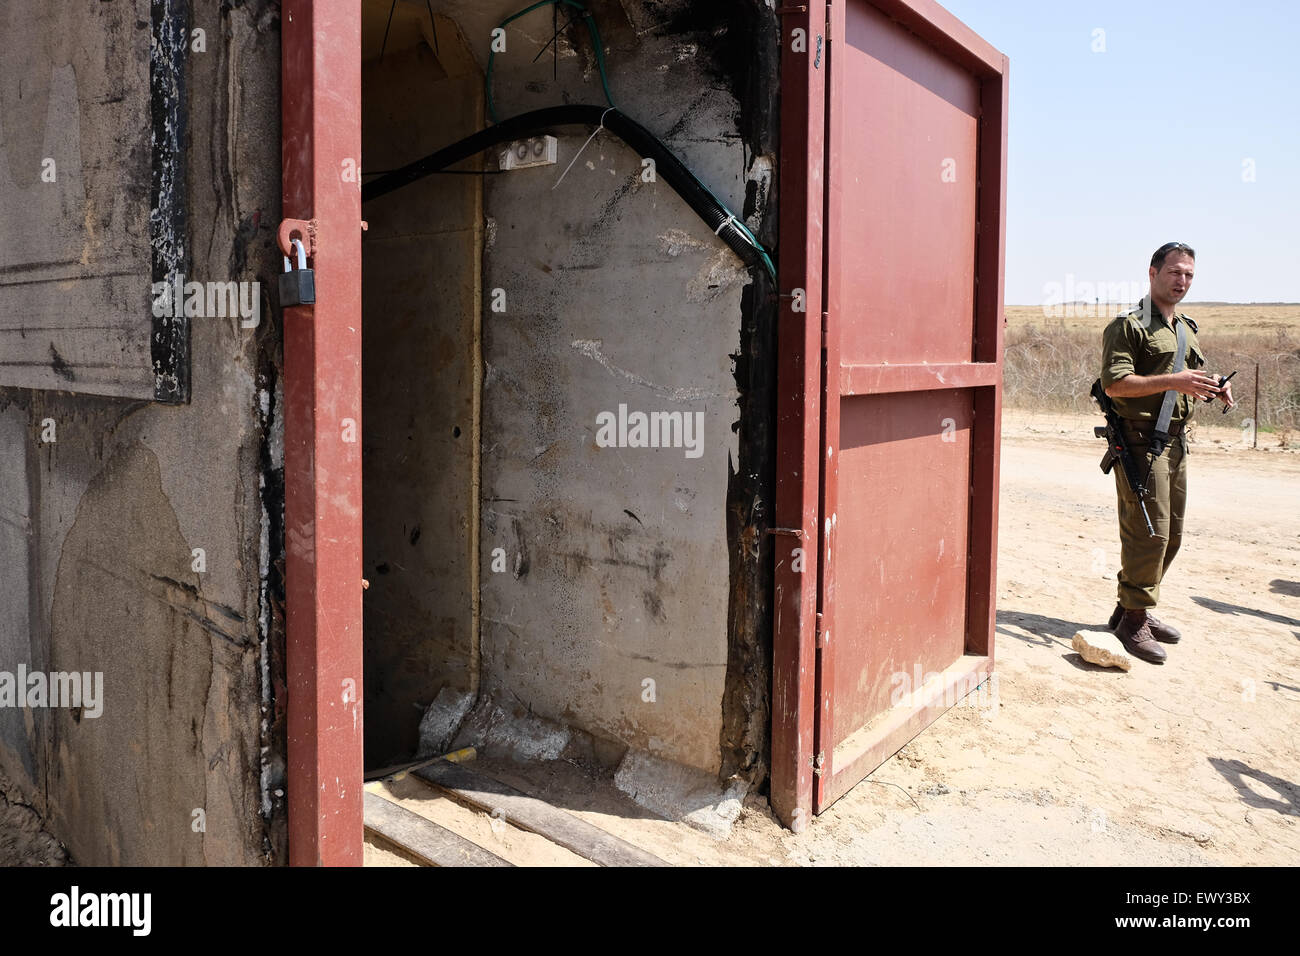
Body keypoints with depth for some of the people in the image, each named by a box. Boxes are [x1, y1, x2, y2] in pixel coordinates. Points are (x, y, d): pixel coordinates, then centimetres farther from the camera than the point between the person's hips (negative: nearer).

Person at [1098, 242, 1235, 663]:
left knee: (1170, 534, 12)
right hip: (1141, 442, -9)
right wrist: (1174, 381, -25)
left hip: (1177, 442, 9)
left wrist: (1211, 389, 6)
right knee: (1148, 532, -10)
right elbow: (1114, 383, -18)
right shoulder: (1129, 326, -7)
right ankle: (1133, 621, 0)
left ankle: (1132, 609, 23)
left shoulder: (1187, 329, 20)